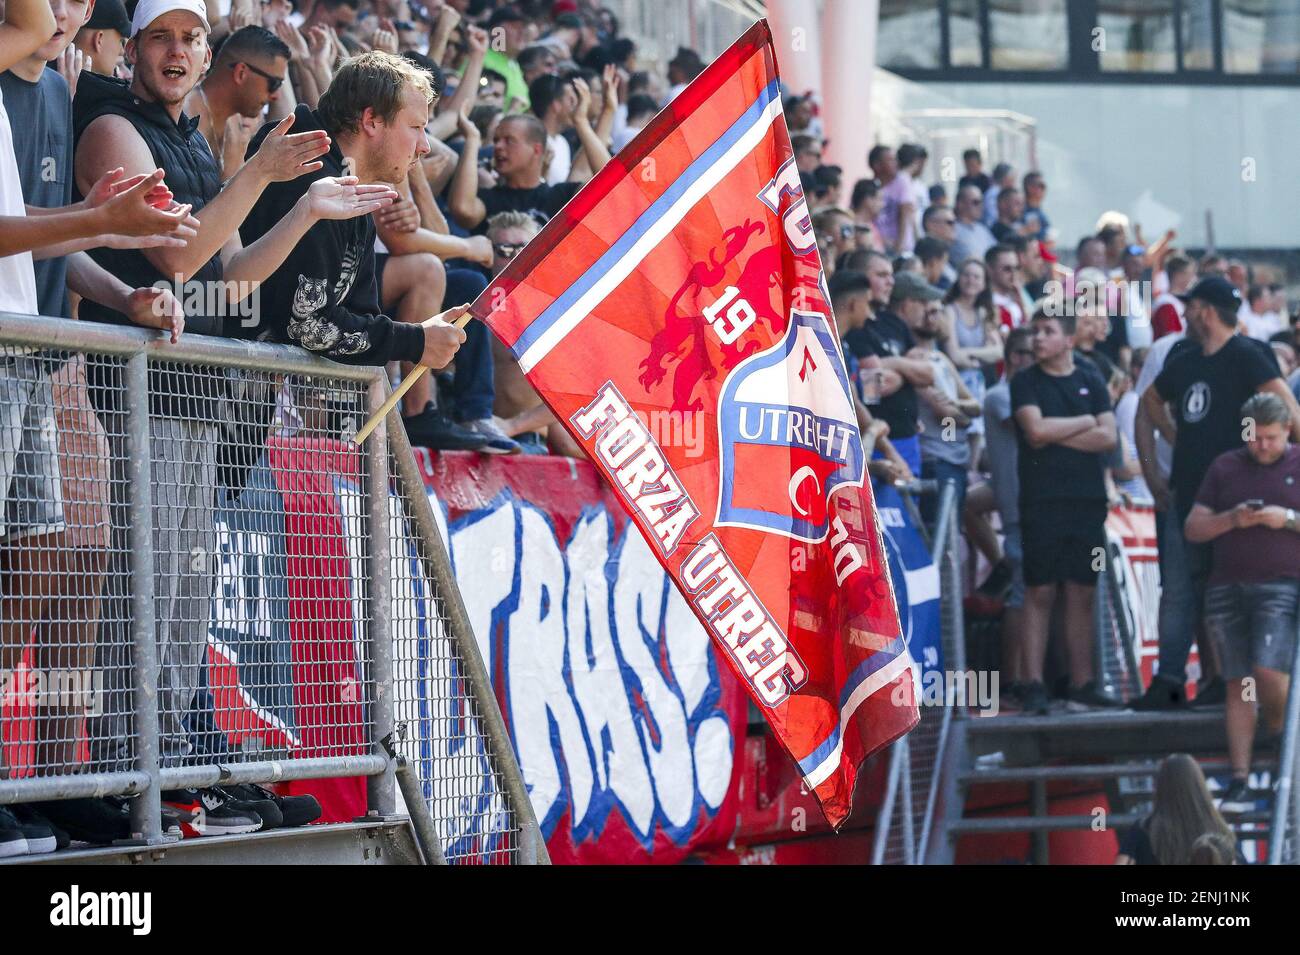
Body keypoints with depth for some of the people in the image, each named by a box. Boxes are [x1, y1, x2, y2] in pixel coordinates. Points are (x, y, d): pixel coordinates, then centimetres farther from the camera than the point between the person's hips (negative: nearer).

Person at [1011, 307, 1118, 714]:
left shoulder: (1091, 382, 12)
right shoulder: (1025, 382, 4)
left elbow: (1108, 437, 0)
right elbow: (1036, 429, -13)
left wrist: (1056, 434, -7)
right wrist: (1085, 422, -1)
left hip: (1087, 500, 3)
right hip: (1041, 501, -3)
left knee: (1082, 592, 3)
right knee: (1040, 592, -5)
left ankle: (1082, 683, 7)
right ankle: (1034, 685, -5)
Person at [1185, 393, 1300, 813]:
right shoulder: (1225, 467, 13)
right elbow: (1193, 529, 11)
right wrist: (1232, 519, -6)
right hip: (1228, 586, 3)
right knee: (1238, 683, 2)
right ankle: (1239, 782, 2)